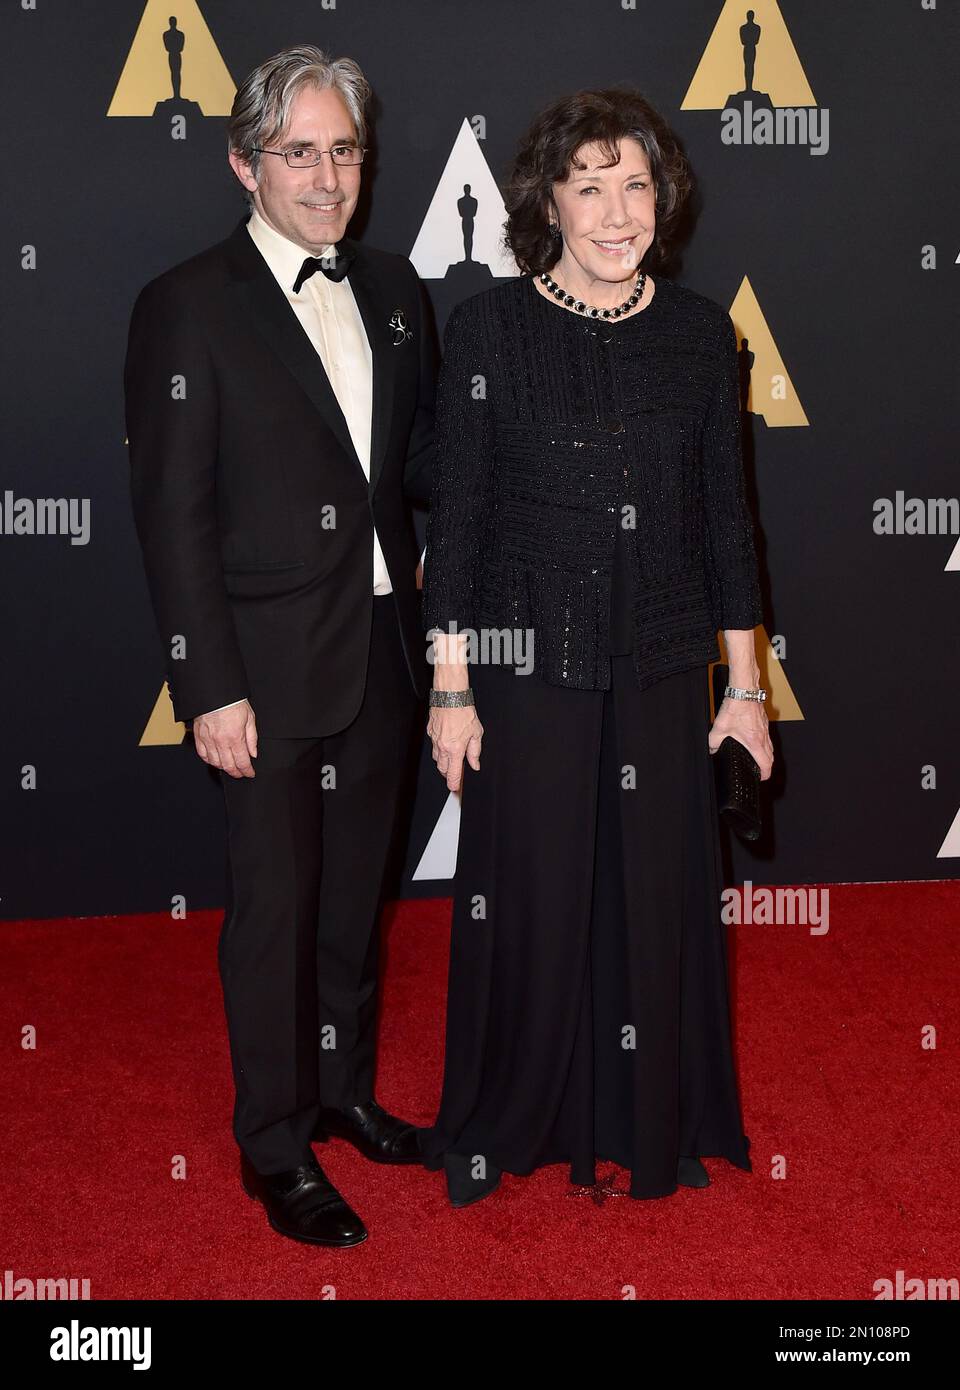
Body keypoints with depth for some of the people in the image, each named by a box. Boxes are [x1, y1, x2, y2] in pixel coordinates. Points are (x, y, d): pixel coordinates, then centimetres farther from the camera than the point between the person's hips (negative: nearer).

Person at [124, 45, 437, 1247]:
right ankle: (275, 1149, 23)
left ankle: (343, 1088, 39)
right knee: (274, 909, 6)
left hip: (381, 652, 6)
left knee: (354, 894, 19)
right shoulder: (188, 305, -9)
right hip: (270, 666, -5)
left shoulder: (389, 287, 9)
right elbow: (171, 513, -12)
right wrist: (209, 687, -16)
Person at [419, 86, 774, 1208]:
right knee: (529, 900, 8)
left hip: (662, 672, 2)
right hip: (527, 668, -2)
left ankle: (654, 1123, 31)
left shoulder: (700, 330, 3)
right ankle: (514, 1123, 30)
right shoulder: (489, 328, -5)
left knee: (661, 897, 10)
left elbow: (726, 512, 6)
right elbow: (455, 515, -4)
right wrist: (450, 688, -6)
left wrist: (745, 682, 5)